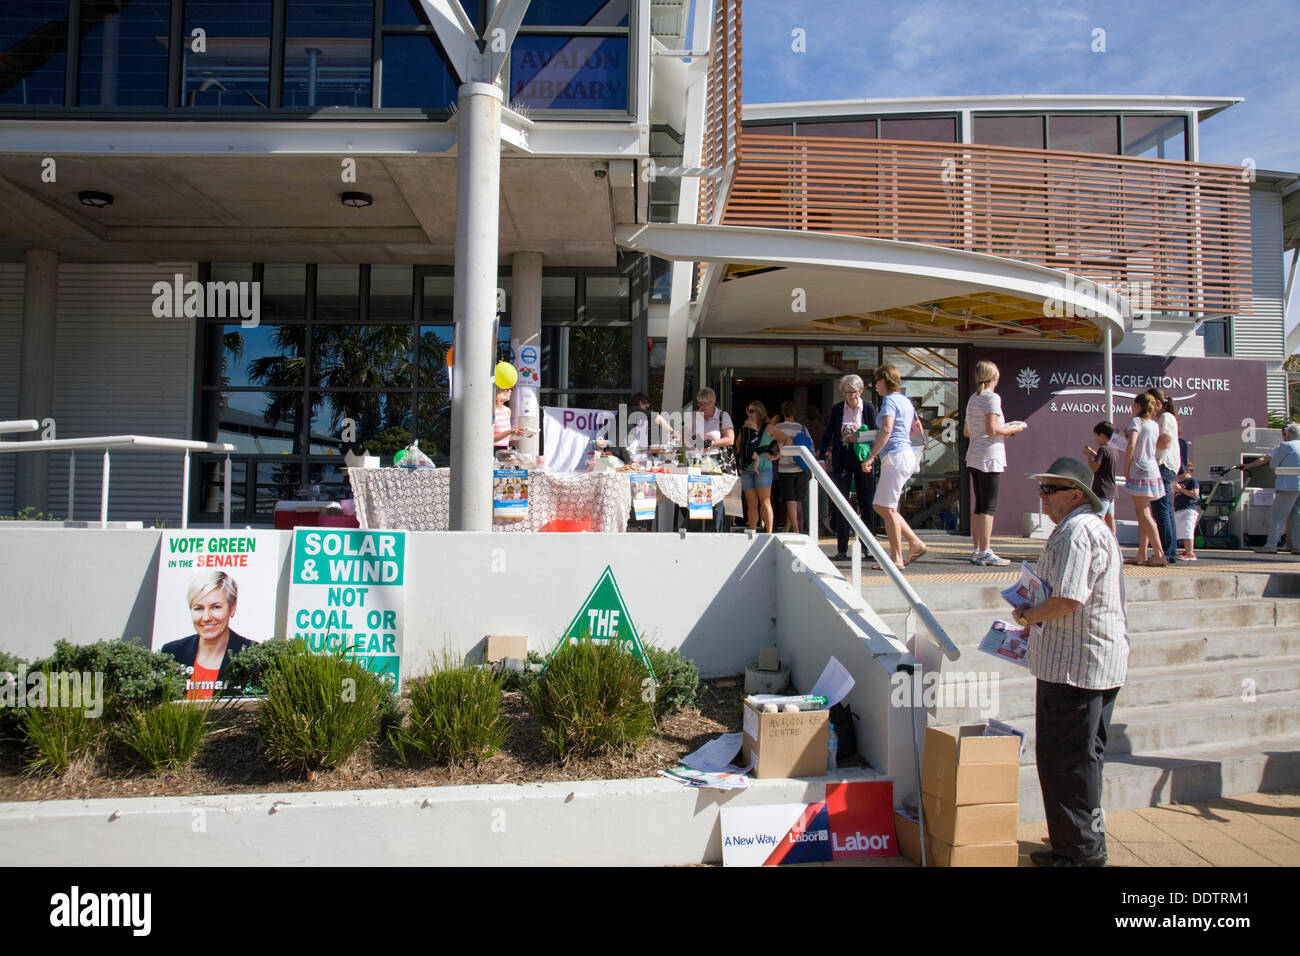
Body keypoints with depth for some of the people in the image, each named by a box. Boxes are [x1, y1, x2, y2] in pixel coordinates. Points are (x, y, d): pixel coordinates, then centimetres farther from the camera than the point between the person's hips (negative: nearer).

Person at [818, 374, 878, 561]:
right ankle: (842, 550, 4)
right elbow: (827, 435, 9)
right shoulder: (837, 409, 3)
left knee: (866, 505, 3)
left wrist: (859, 438, -17)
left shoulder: (869, 408, 0)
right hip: (842, 461, 1)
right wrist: (822, 457, 2)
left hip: (863, 460, 0)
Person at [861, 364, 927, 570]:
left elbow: (886, 430, -22)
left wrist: (870, 457, -22)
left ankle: (896, 558, -4)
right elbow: (917, 429, 25)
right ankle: (915, 543, 11)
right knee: (879, 506, 12)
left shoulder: (889, 401, -10)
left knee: (887, 508, -6)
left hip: (895, 456, -10)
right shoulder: (905, 400, 18)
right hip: (906, 454, 10)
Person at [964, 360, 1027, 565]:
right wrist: (1013, 430, -2)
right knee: (989, 506, -7)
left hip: (974, 456, 8)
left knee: (979, 506, 10)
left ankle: (977, 551, 11)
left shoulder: (973, 399, 16)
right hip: (989, 457, -8)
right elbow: (992, 430, -19)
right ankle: (985, 552, -8)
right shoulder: (992, 398, -9)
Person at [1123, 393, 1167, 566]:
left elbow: (1132, 445, -20)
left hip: (1140, 470, -8)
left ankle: (1159, 555, -12)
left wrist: (1126, 469, -12)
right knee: (1143, 513, 12)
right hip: (1153, 469, 8)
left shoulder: (1136, 421, -7)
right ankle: (1141, 555, 13)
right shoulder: (1155, 425, 15)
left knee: (1143, 513, -7)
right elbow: (1156, 447, 14)